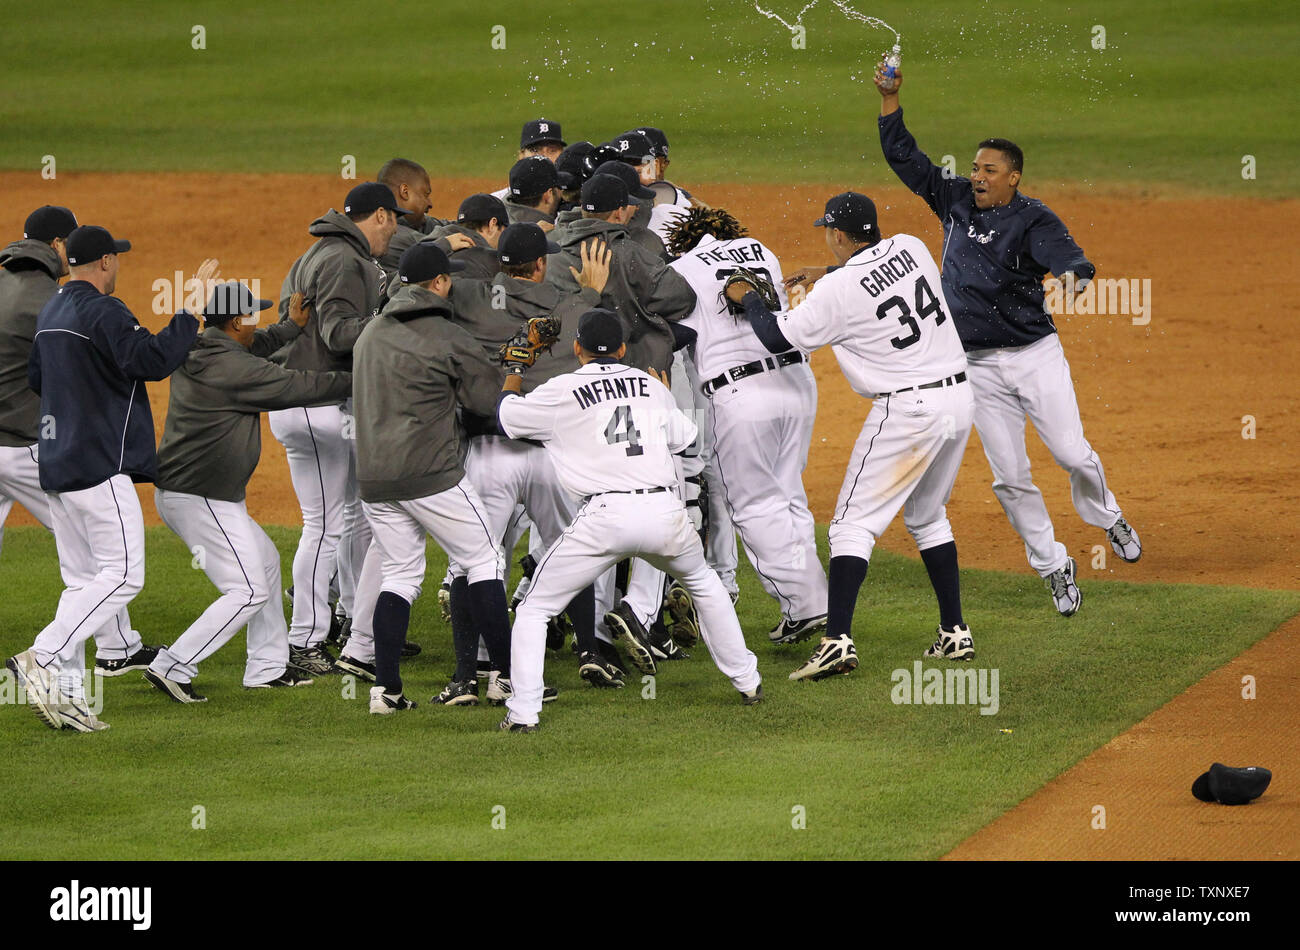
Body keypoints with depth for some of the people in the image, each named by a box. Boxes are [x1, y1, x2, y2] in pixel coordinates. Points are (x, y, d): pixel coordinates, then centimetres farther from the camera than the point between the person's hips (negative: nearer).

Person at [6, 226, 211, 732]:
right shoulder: (102, 311, -13)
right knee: (122, 574, -9)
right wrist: (192, 307, -16)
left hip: (56, 462, 10)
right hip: (100, 463, -10)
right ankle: (43, 660, -19)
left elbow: (37, 379, 26)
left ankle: (66, 695, 4)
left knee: (83, 581, 11)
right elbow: (153, 359, -23)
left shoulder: (50, 311, 16)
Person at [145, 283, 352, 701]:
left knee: (264, 560, 23)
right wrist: (359, 380, 1)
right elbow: (301, 387, -12)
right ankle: (173, 667, -11)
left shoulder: (193, 352, 8)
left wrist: (292, 327, 36)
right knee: (249, 591, -6)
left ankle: (267, 667, 27)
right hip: (202, 498, -10)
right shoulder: (235, 368, -19)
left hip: (174, 492, 10)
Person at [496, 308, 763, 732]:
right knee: (703, 583, 33)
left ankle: (523, 711, -4)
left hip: (604, 517, -4)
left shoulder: (560, 392, 6)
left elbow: (507, 415, 22)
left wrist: (515, 368, 41)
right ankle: (747, 681, 34)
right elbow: (683, 436, 34)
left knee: (533, 609, 9)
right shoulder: (650, 385, 17)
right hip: (665, 509, 4)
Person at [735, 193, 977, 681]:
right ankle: (955, 634, 22)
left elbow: (776, 337, -5)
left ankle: (837, 640, -14)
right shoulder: (911, 248, 4)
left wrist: (746, 297, 12)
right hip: (959, 397, 7)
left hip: (907, 409, -7)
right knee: (927, 517, 23)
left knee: (854, 521, -3)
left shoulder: (838, 291, -14)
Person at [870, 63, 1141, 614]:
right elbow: (904, 158, 12)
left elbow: (1061, 251, -28)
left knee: (1073, 455, -4)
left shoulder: (1033, 220, -9)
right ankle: (1053, 568, 12)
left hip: (1036, 356, -4)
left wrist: (1074, 273, -51)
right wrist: (889, 99, 3)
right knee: (1009, 477, 1)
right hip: (980, 367, 4)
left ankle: (1106, 517, 28)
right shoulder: (954, 202, 7)